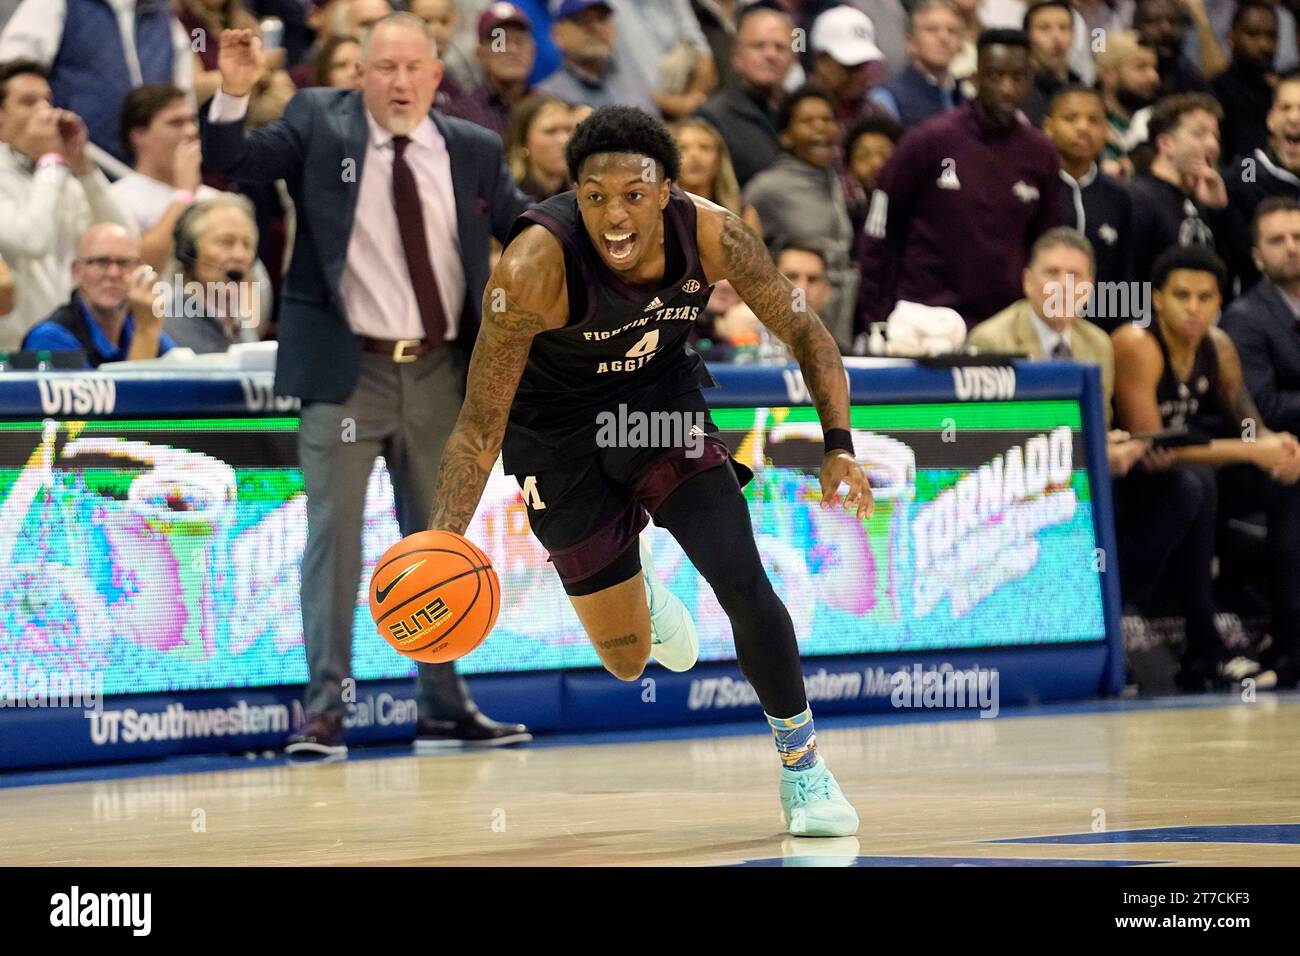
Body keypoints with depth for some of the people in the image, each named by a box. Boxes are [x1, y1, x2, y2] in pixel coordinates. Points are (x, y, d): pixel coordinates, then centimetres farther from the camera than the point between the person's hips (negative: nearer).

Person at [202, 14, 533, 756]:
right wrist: (234, 95, -23)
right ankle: (325, 709, -3)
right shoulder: (318, 124, -1)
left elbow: (528, 233, 13)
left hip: (441, 375, 3)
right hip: (346, 370, -3)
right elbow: (233, 162, -7)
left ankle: (446, 708, 19)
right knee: (334, 534, -5)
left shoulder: (475, 151, 6)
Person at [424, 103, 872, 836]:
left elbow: (802, 330, -7)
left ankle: (803, 768, 6)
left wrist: (839, 443, -19)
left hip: (666, 405, 2)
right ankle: (633, 584, 44)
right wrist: (440, 545, -40)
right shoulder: (535, 265, -34)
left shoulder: (713, 235, -25)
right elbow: (482, 422, -28)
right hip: (561, 436, -2)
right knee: (628, 660, 6)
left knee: (744, 584, -15)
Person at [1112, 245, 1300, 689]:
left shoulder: (1218, 347, 2)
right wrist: (1250, 451, -27)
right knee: (1192, 482, -36)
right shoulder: (1137, 347, -21)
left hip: (1185, 485, 8)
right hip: (1119, 492, -8)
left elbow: (1247, 420, 5)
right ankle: (1203, 649, -29)